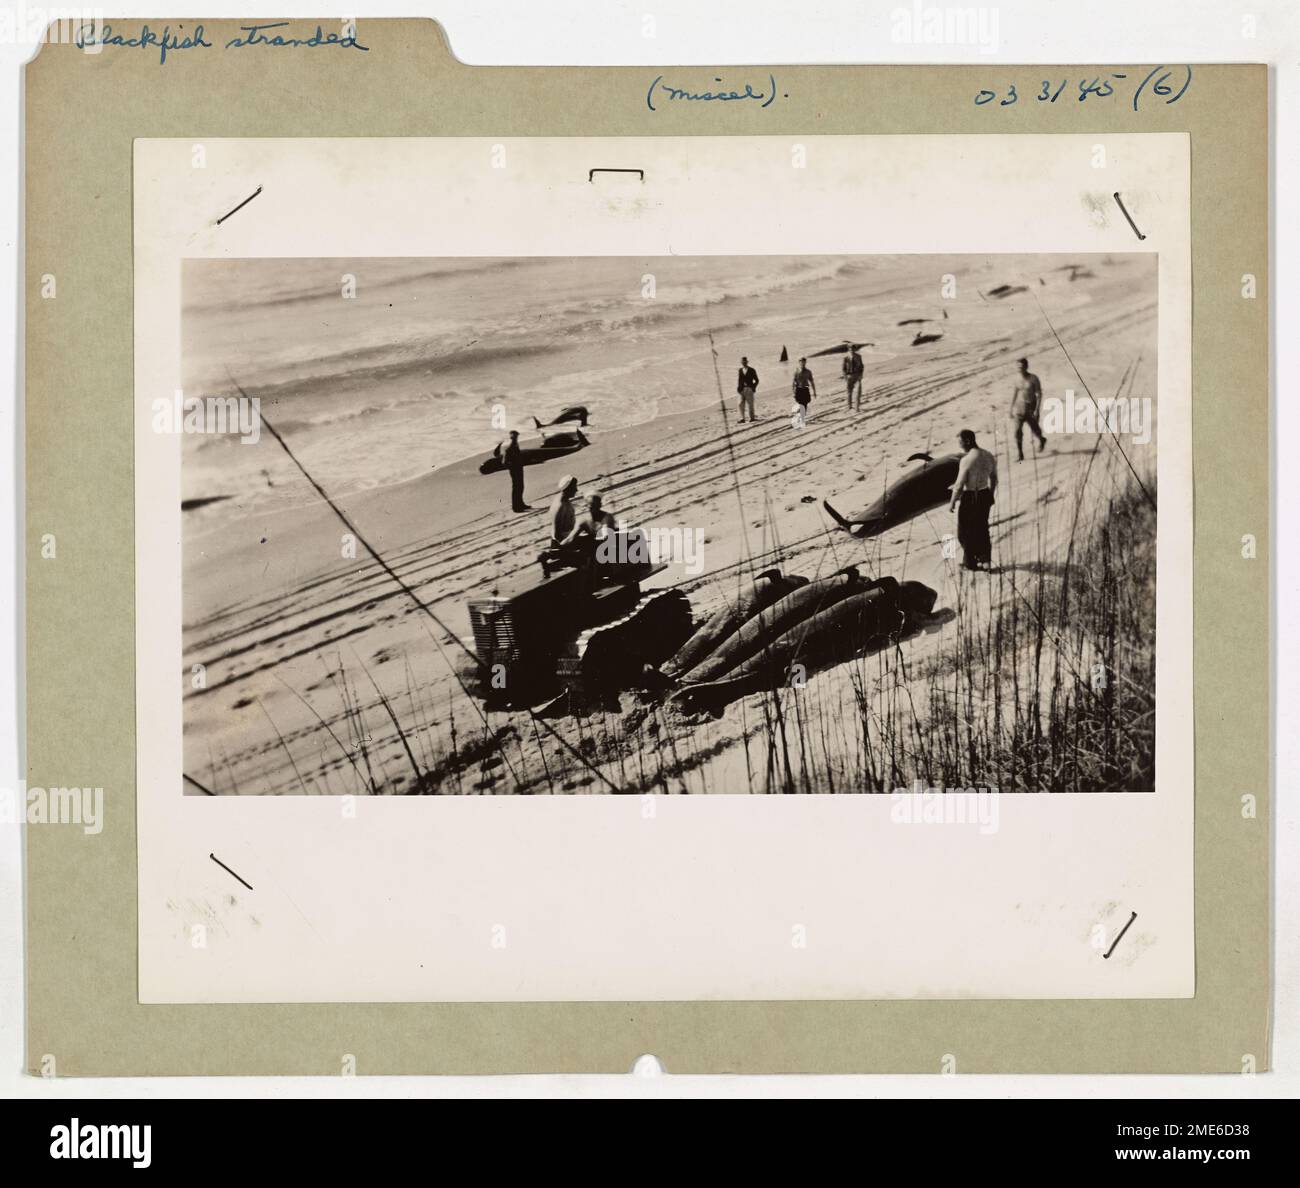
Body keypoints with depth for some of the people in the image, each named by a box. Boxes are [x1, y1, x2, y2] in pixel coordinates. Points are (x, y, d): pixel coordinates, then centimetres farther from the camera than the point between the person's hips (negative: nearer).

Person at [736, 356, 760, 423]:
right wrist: (738, 388, 3)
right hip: (742, 389, 3)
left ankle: (752, 417, 10)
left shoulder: (751, 370, 3)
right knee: (741, 404, -5)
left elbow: (756, 380, 5)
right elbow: (739, 380, 16)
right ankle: (742, 418, -4)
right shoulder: (740, 371, 12)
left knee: (750, 404, 0)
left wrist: (753, 387, -6)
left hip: (749, 389, -3)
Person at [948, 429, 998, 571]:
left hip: (970, 498, -7)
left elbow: (959, 485, -20)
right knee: (982, 528, 22)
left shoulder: (966, 460, -22)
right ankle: (985, 558, 25)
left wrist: (952, 502, -9)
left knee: (965, 532, 9)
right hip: (985, 495, 7)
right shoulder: (989, 456, 2)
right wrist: (990, 496, 25)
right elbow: (994, 479, 11)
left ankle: (970, 562, 17)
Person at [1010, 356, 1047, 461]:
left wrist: (1037, 410, -20)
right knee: (1018, 430, -7)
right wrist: (1011, 408, 8)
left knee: (1034, 429, 14)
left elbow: (1039, 394, -14)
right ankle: (1019, 455, 0)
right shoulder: (1018, 378, -3)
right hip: (1019, 407, 3)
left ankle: (1041, 440, 49)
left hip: (1031, 407, -3)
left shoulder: (1034, 378, -16)